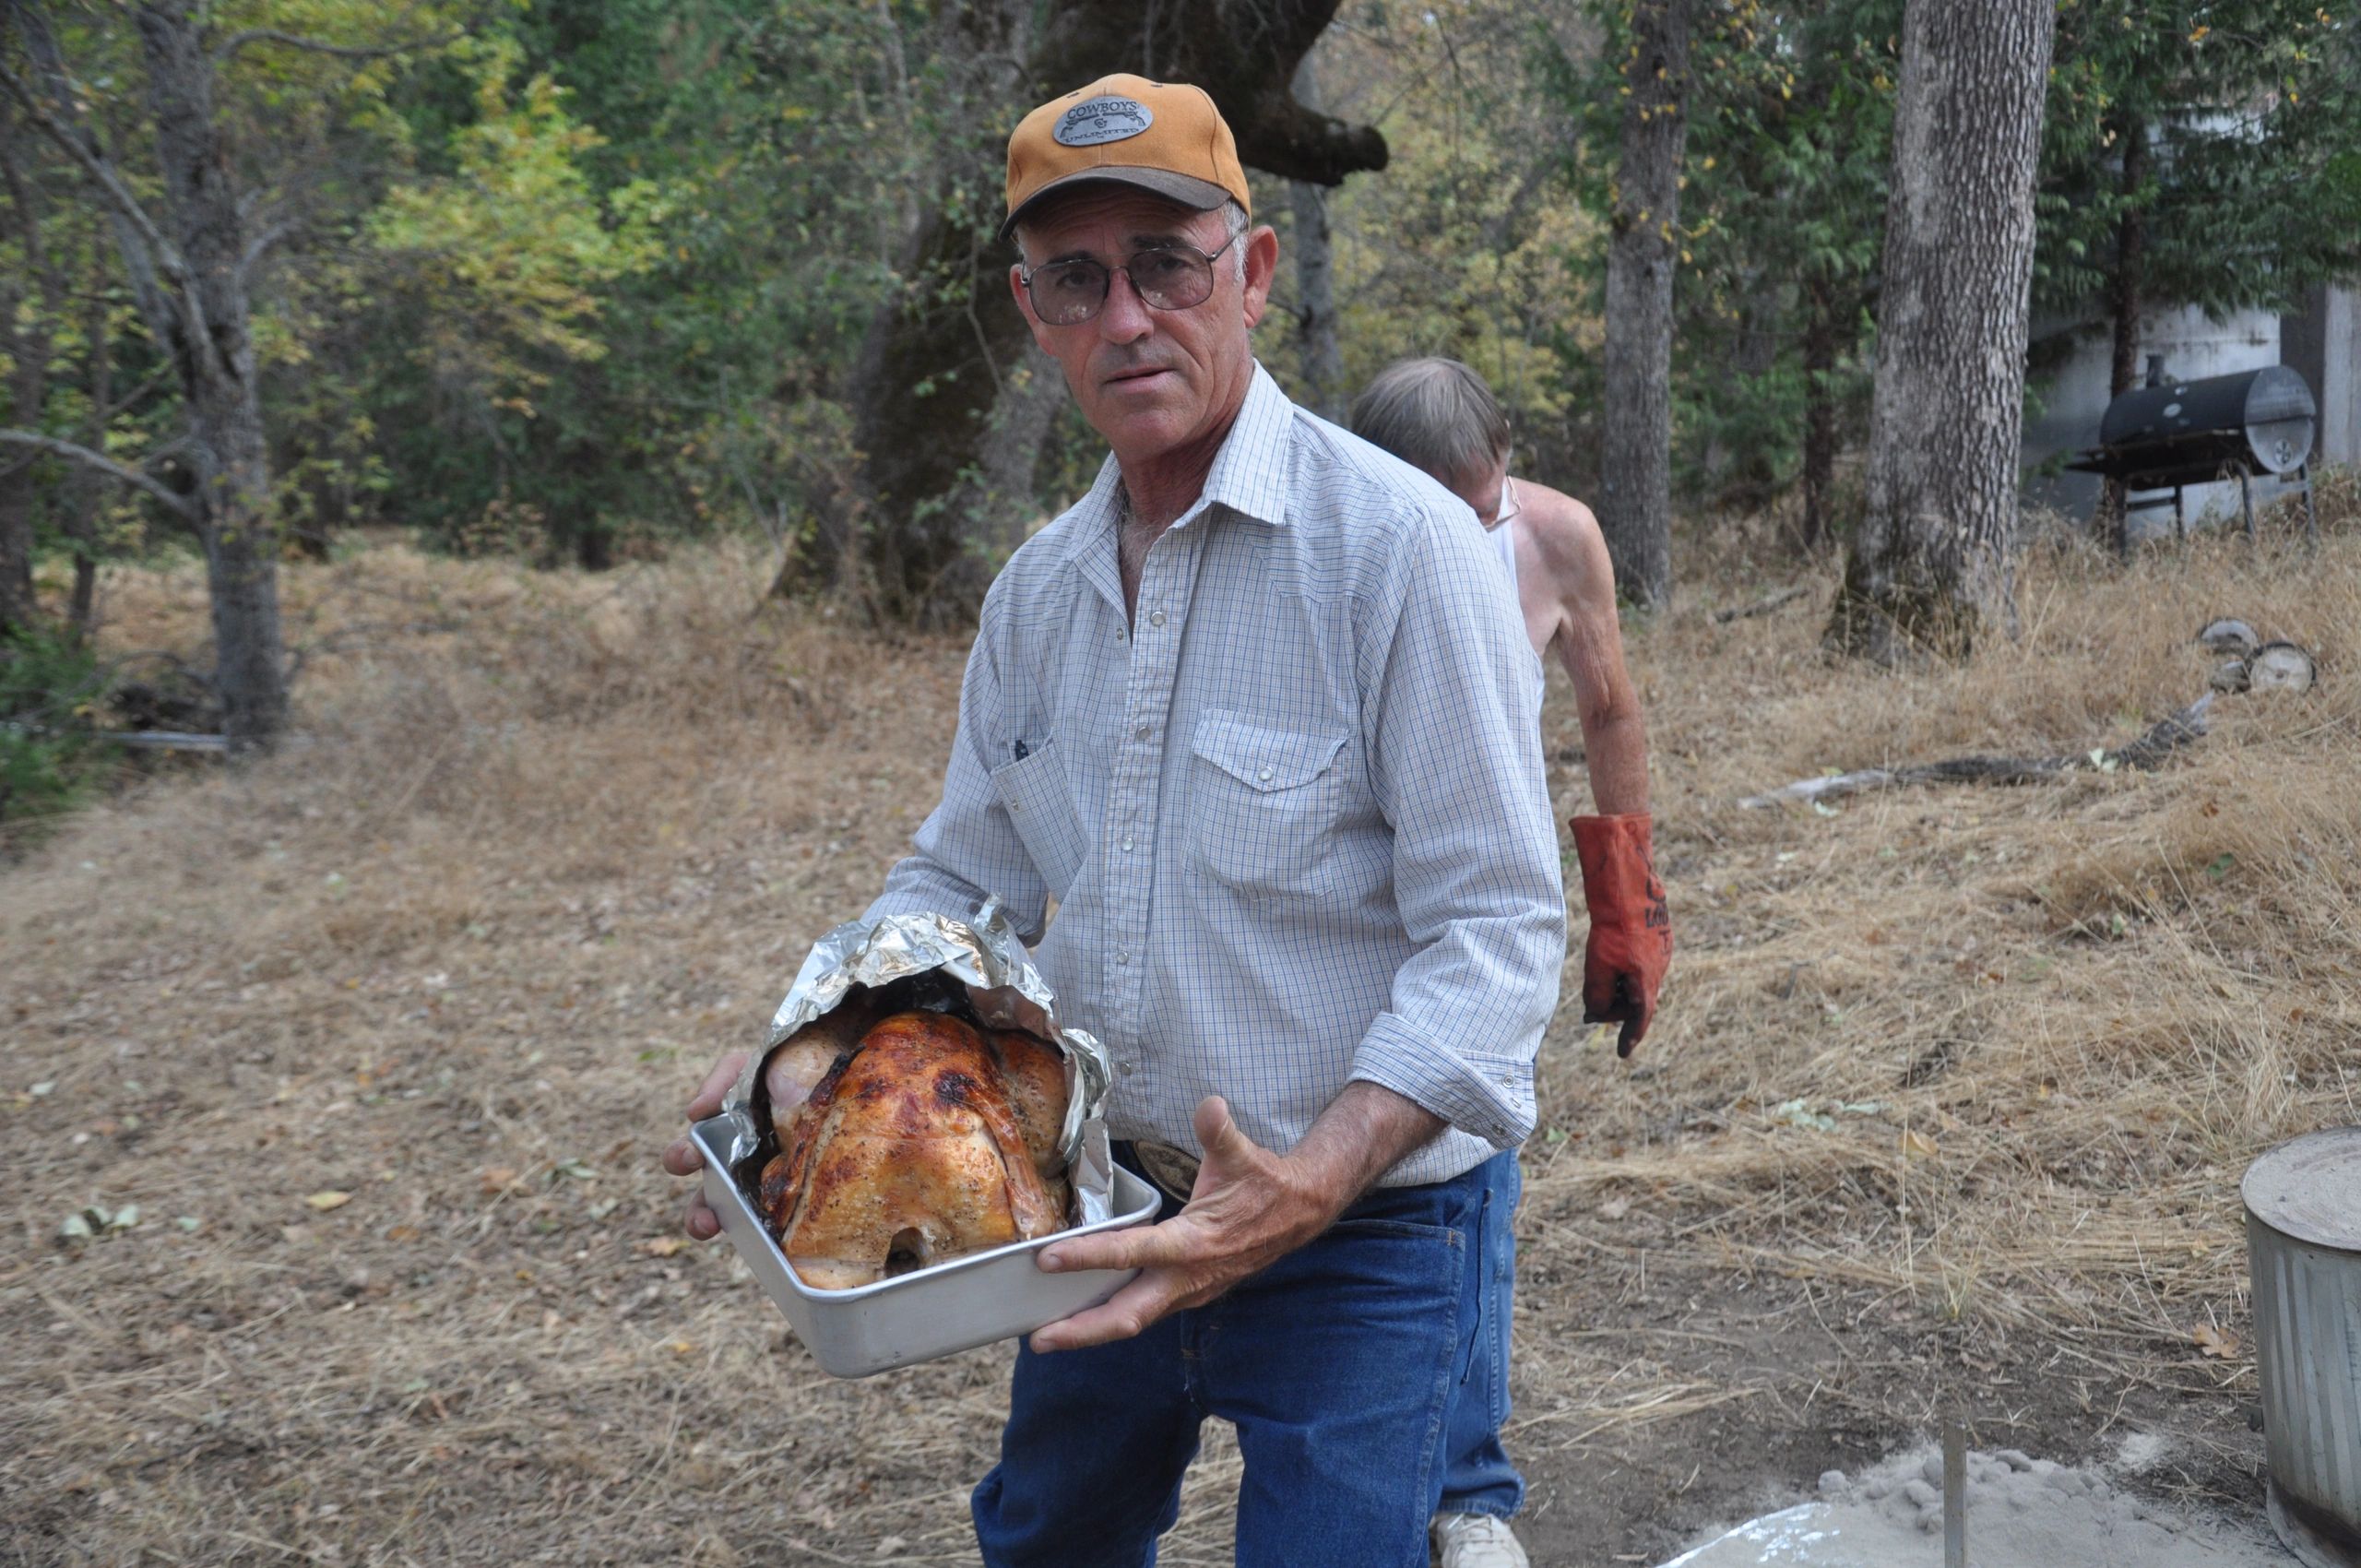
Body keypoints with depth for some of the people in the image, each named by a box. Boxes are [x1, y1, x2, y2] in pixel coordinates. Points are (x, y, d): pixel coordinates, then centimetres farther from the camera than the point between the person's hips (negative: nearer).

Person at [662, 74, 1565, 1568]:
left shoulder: (1398, 542, -18)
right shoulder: (1038, 589, 4)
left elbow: (1498, 926, -20)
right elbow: (965, 882, 12)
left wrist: (1312, 1184, -32)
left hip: (1360, 1238, -6)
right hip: (1105, 1220, 7)